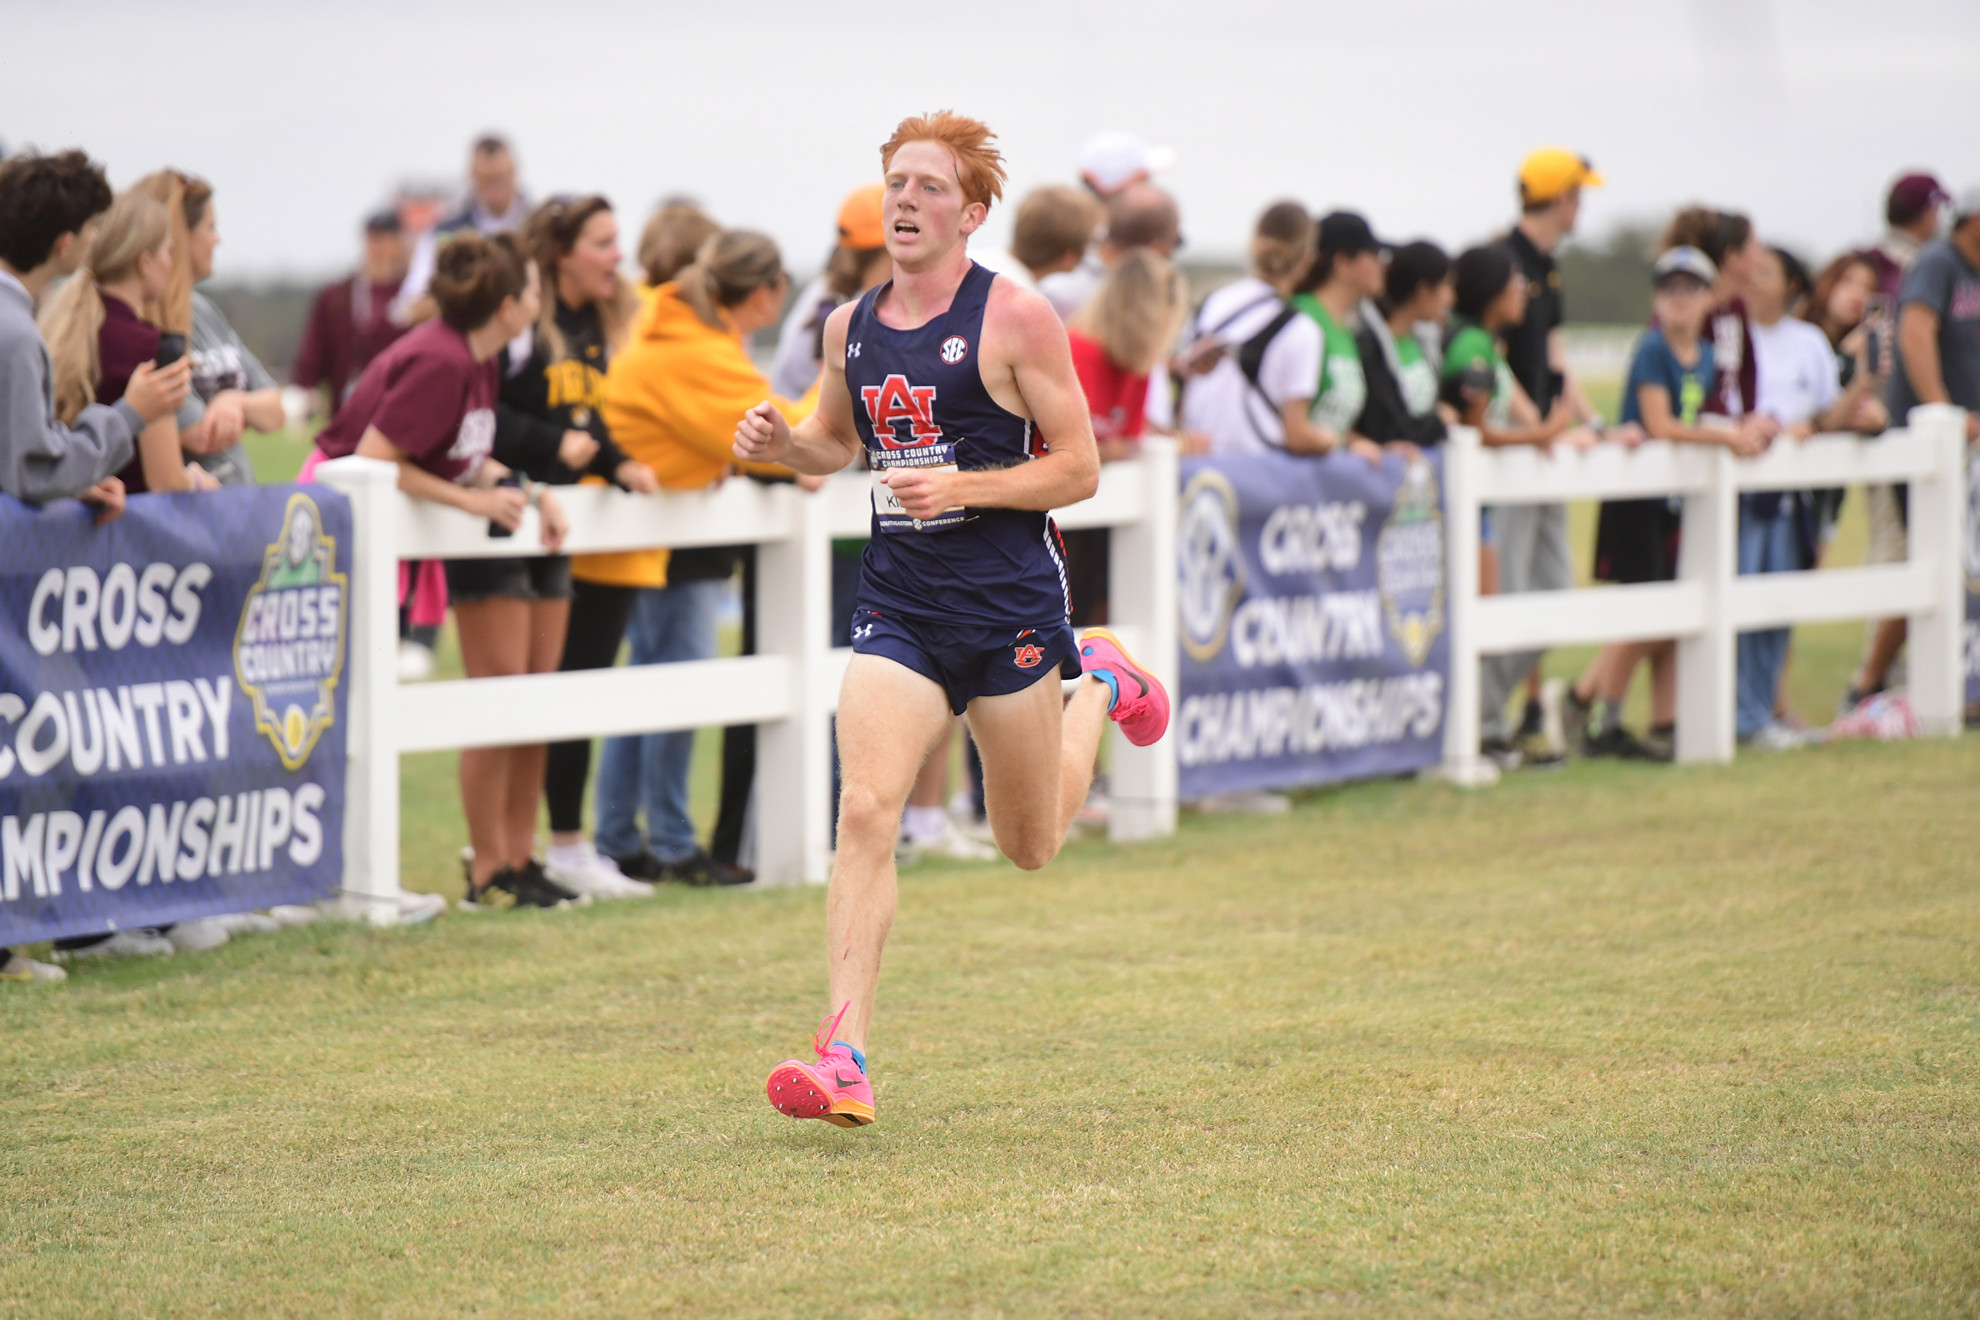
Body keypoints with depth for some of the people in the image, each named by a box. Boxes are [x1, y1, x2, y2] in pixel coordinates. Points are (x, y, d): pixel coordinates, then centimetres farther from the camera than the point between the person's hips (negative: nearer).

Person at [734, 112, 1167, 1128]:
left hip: (1010, 605, -3)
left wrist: (959, 487, -20)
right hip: (898, 608, 3)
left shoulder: (1016, 319, -8)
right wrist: (781, 443, 2)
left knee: (1030, 846, 13)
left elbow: (1078, 469, -7)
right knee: (864, 813, -17)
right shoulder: (851, 327, 7)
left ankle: (1099, 686, 43)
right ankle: (844, 1061, -20)